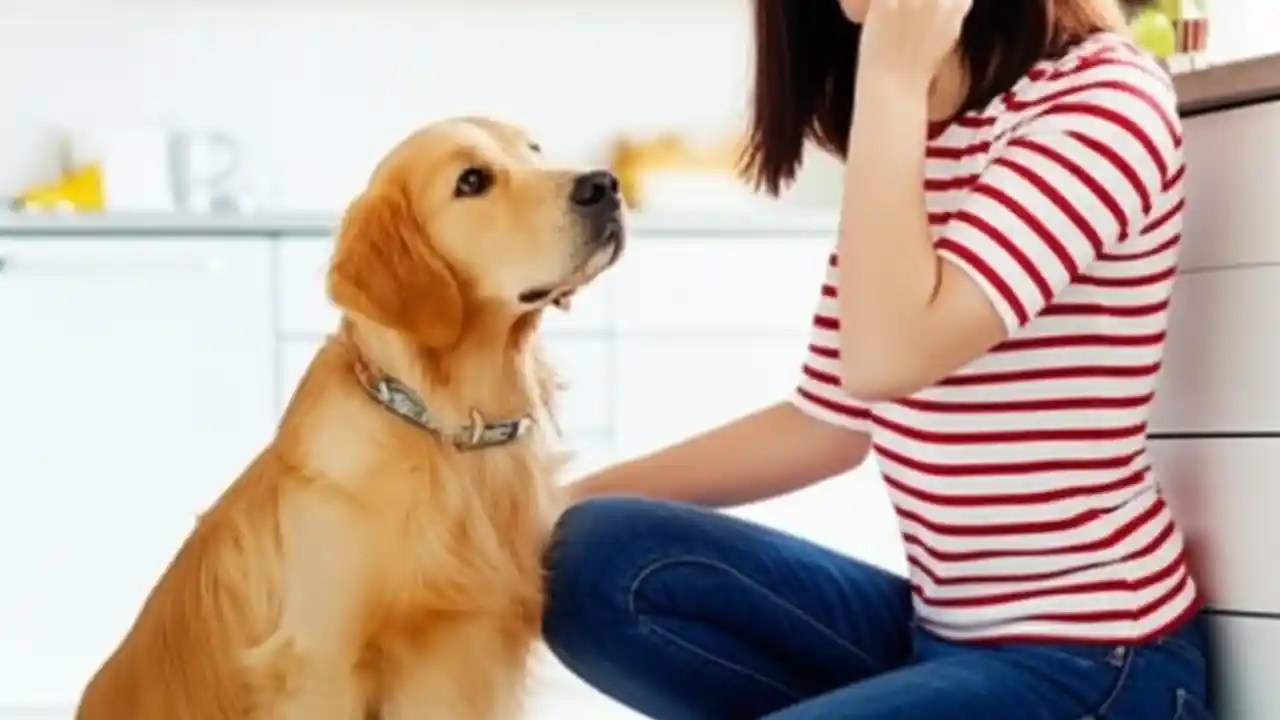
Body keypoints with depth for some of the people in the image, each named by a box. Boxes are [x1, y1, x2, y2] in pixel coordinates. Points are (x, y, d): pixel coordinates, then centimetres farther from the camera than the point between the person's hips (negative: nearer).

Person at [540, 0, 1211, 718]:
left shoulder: (1109, 96, -14)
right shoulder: (902, 133, 8)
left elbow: (885, 356, -27)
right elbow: (827, 423, 11)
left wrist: (893, 69, -19)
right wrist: (560, 502, 5)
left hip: (1088, 661, -7)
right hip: (935, 628, 7)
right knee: (597, 559, -11)